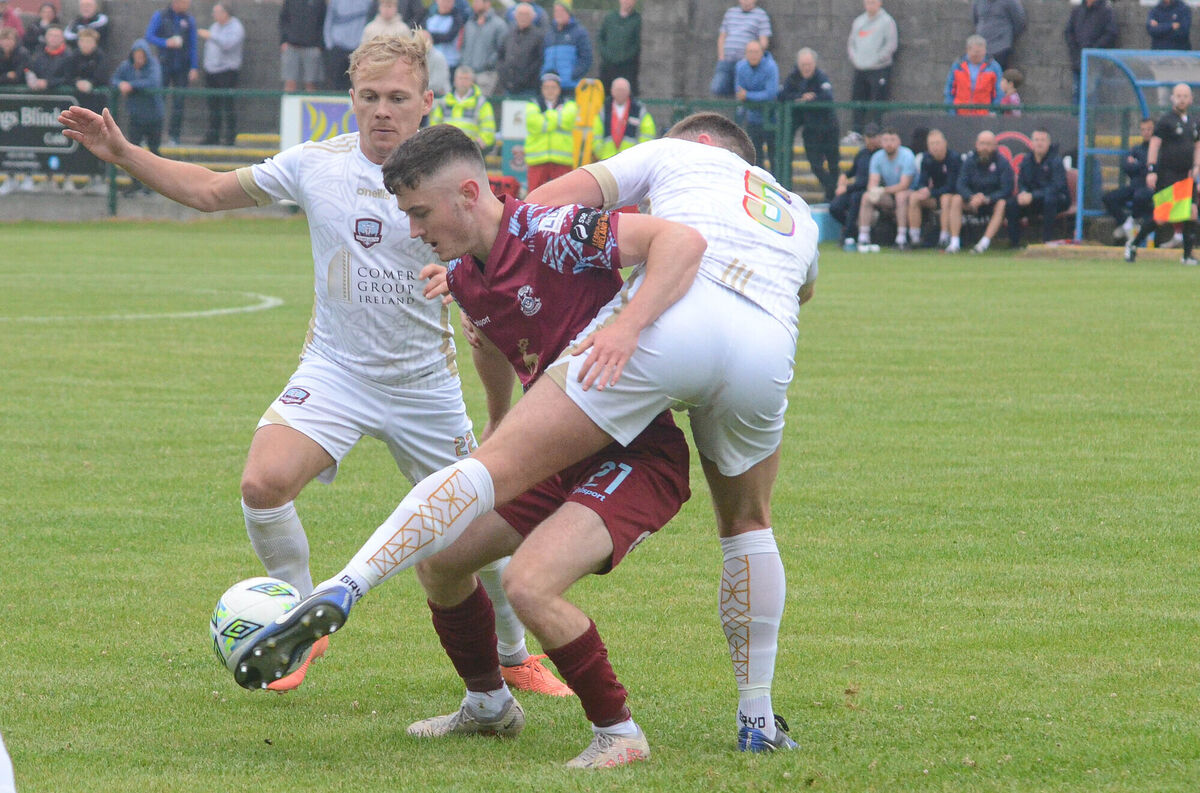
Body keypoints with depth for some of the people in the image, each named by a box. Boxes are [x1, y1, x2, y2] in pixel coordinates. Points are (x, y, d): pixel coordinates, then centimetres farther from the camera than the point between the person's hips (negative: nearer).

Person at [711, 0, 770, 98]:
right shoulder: (730, 13, 16)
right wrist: (721, 59, 2)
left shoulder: (761, 15, 2)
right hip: (727, 60, 3)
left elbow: (764, 42, -4)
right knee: (717, 90, -15)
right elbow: (722, 38, 15)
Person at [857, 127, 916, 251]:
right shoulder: (877, 157, 0)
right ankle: (863, 238, -20)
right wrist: (872, 191, -33)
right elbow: (872, 183, -8)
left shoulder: (907, 156, -15)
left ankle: (902, 239, -37)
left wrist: (883, 191, -32)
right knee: (866, 196, -19)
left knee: (901, 195, -37)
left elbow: (904, 185, -22)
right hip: (888, 198, 4)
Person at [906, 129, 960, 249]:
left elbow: (951, 186, -22)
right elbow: (922, 182, 0)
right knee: (914, 197, -18)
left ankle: (944, 238, -36)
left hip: (953, 195, -5)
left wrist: (930, 193, -28)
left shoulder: (954, 158, -17)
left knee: (946, 199, -38)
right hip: (935, 197, 5)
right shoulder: (927, 159, 0)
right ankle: (914, 238, -17)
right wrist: (923, 189, -25)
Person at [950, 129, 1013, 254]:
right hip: (973, 201, 3)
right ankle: (954, 243, -27)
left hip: (993, 203, -3)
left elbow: (1006, 190, -17)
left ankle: (985, 243, -42)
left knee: (1002, 204, -34)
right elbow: (961, 185, -9)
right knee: (956, 200, -23)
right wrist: (971, 198, -30)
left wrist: (987, 199, -33)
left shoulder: (1002, 163, -10)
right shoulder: (970, 161, -1)